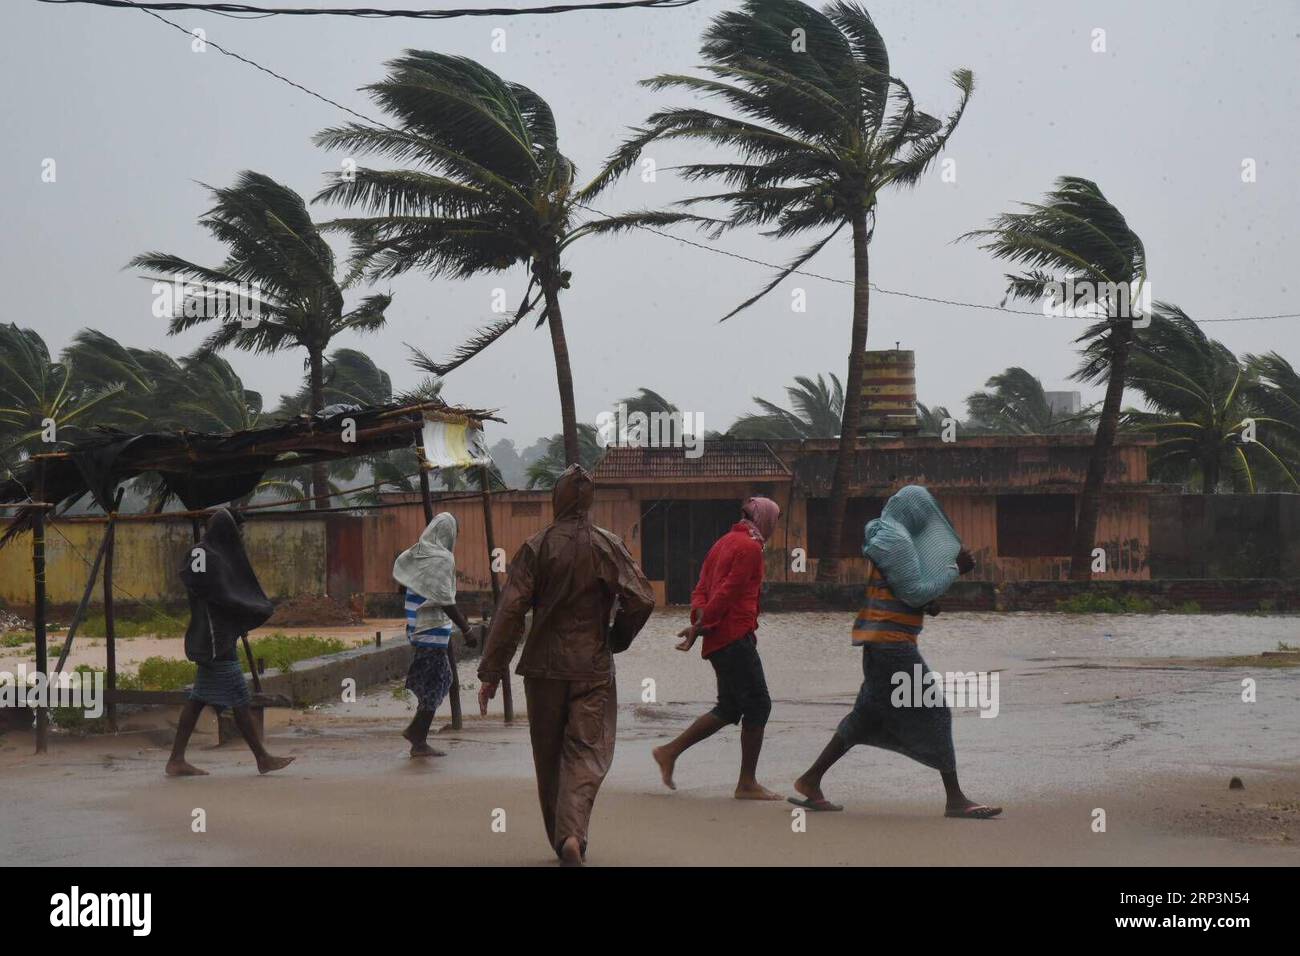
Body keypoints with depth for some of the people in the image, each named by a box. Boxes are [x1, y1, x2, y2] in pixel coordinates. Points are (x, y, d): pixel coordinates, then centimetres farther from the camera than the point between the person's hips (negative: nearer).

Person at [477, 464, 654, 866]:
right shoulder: (608, 546, -4)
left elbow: (510, 611, -7)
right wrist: (616, 639, 11)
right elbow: (641, 600, -9)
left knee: (548, 756, 15)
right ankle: (572, 834, -21)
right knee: (586, 754, 1)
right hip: (593, 667, -1)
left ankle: (560, 838, 21)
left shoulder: (536, 547, -4)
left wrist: (491, 672, -4)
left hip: (543, 666, 1)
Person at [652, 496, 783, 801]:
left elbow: (702, 589, 13)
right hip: (735, 636, -10)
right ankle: (747, 784, -3)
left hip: (719, 638, 10)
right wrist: (702, 625, -16)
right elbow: (728, 591, -18)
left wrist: (699, 620, -1)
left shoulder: (724, 543, 19)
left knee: (729, 707, 14)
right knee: (758, 705, -4)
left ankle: (670, 752, 13)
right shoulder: (750, 547, -11)